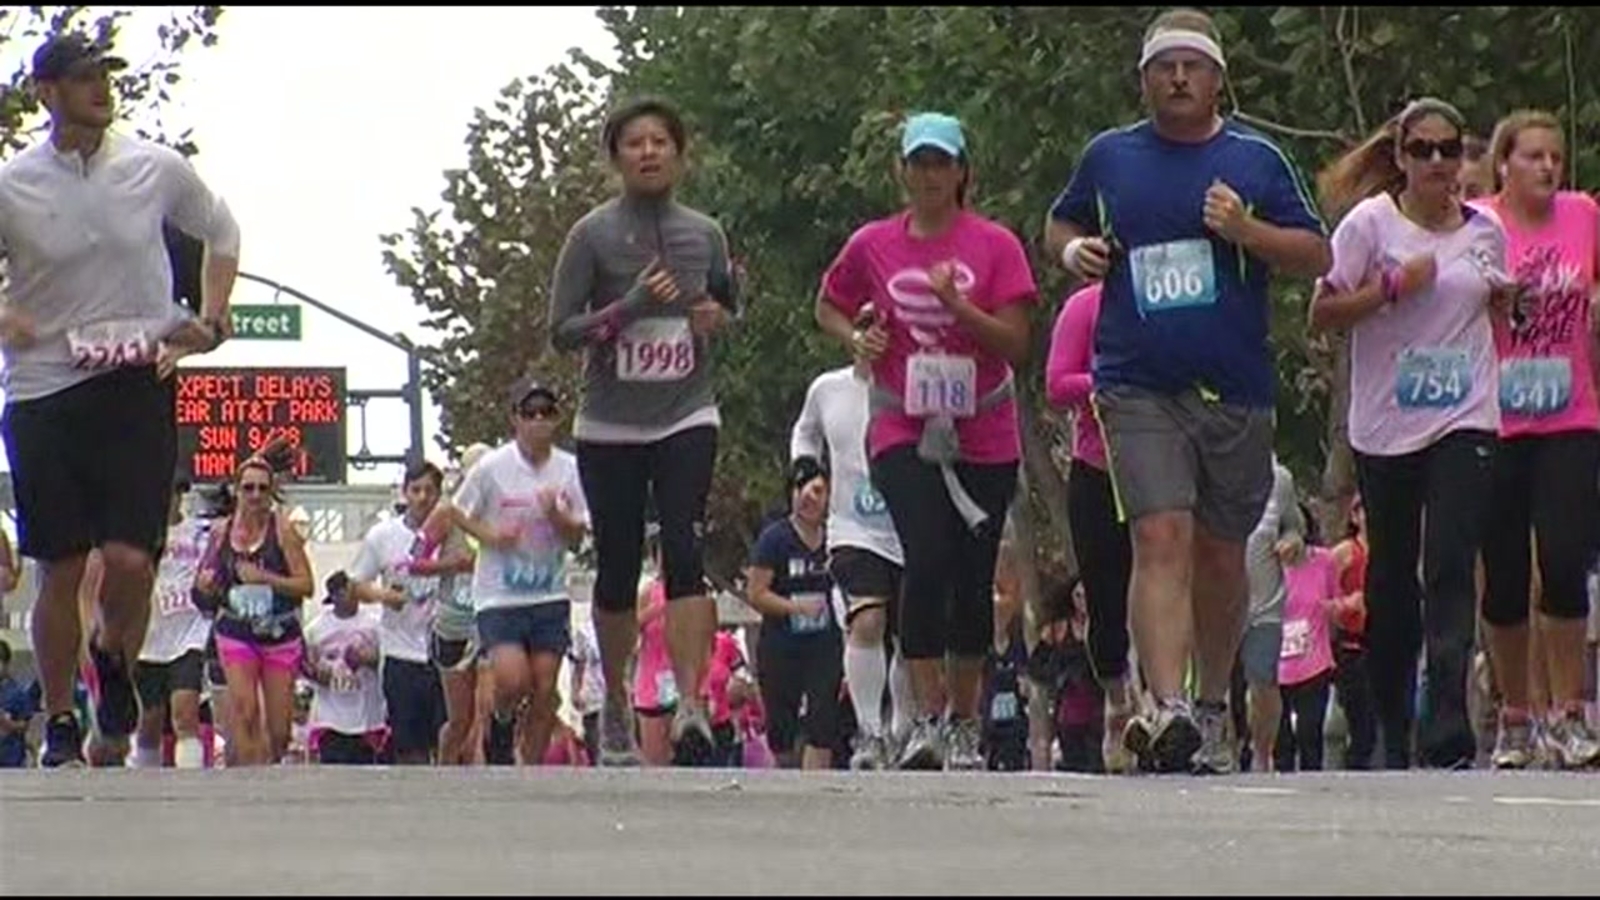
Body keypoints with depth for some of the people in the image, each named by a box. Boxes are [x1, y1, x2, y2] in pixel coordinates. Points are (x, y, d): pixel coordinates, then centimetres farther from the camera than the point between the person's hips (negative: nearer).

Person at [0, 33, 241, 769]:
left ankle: (115, 661, 21)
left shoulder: (156, 169, 1)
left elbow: (220, 232, 20)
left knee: (131, 558, -11)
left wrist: (209, 320, 11)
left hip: (137, 385, 0)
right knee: (60, 569, 1)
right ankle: (59, 722, 16)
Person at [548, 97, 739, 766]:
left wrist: (715, 317, -2)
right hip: (609, 428, -1)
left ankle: (691, 704, -24)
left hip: (686, 418, 1)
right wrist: (629, 307, -21)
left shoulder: (704, 235, 6)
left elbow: (729, 304, 22)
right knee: (617, 572, 6)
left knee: (685, 556, -16)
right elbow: (561, 330, -6)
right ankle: (615, 709, 23)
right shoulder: (593, 235, -3)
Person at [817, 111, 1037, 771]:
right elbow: (829, 307, 20)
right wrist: (857, 339, -1)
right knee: (927, 561, -19)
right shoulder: (872, 245, 3)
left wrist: (956, 303, -20)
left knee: (973, 580, 5)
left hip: (984, 439, 1)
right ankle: (927, 718, -18)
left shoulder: (995, 245, -1)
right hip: (903, 435, -1)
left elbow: (1015, 344, -6)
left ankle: (965, 725, 18)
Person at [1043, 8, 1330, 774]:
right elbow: (1060, 224, 25)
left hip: (1236, 391, 1)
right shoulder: (1109, 158, 10)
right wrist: (1073, 250, 2)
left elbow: (1318, 257, 4)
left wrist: (1246, 230, -12)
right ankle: (1168, 709, -27)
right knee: (1162, 540, -17)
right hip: (1138, 388, -1)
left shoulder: (1256, 161, 6)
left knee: (1221, 555, 11)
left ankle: (1213, 710, 28)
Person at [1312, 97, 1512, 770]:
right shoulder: (1370, 223, -2)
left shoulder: (1485, 231, 8)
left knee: (1450, 573, -13)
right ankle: (1393, 734, 20)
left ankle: (1448, 734, -19)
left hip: (1465, 424, 1)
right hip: (1384, 429, -1)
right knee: (1391, 582, 6)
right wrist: (1394, 286, -14)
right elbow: (1322, 315, -5)